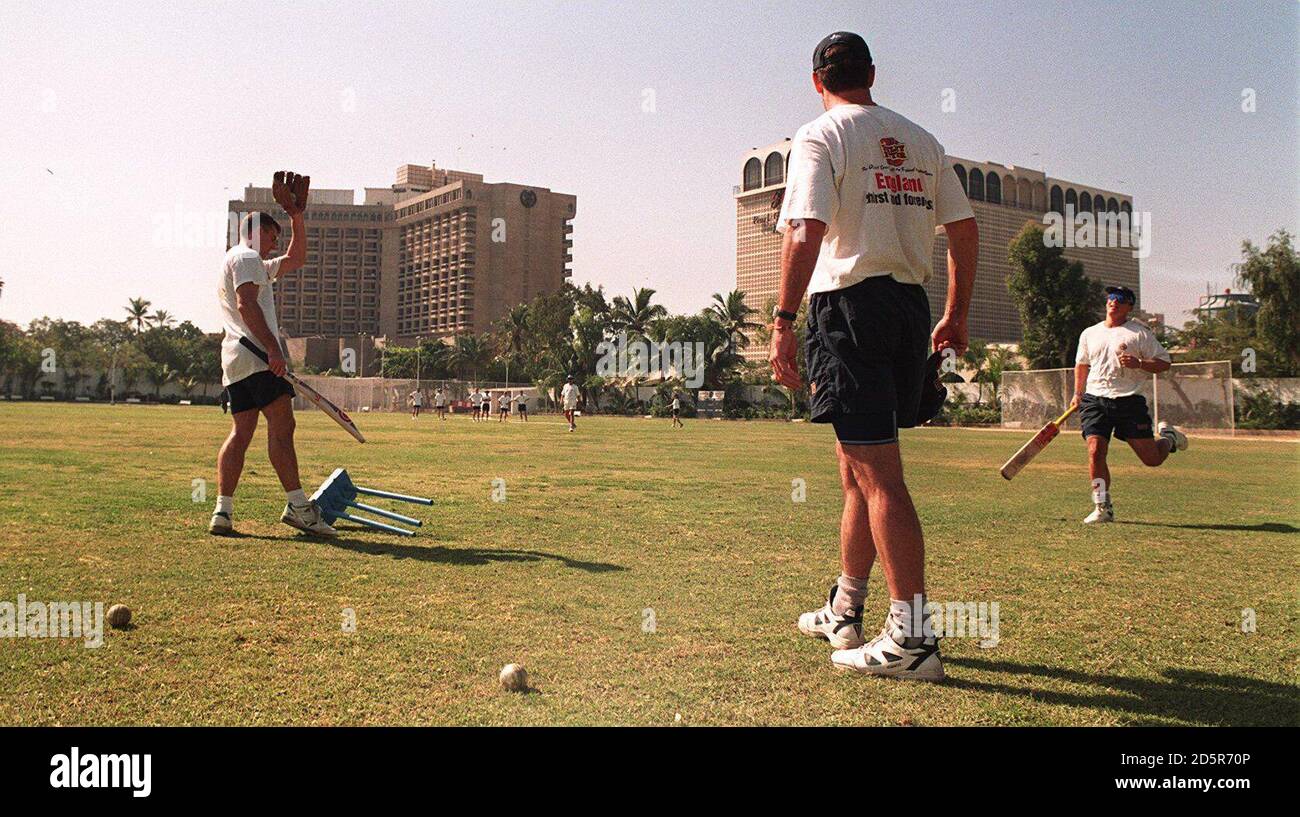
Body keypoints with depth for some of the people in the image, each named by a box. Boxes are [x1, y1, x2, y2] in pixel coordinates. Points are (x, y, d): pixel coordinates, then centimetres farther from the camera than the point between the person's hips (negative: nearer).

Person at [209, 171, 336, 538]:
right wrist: (273, 348, -23)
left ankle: (223, 510, -1)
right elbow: (247, 305, -15)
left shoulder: (258, 265, 32)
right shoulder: (246, 256, 0)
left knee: (241, 431, 4)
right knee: (281, 425, -14)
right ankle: (297, 506, -17)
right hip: (257, 356, -10)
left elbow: (296, 258, 37)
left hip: (235, 361, 10)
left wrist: (296, 214, 31)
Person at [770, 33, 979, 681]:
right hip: (909, 306, 7)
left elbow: (807, 231, -17)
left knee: (878, 473, -8)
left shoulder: (821, 136, -3)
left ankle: (912, 637, -8)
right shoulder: (919, 141, 17)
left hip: (849, 305, -7)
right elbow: (964, 228, 15)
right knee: (859, 468, 16)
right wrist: (956, 314, 20)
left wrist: (783, 322, -19)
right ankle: (844, 613, 26)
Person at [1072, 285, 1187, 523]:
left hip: (1129, 400, -2)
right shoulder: (1089, 334, 14)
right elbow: (1082, 364, 27)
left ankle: (1168, 437, 36)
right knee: (1095, 451, -15)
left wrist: (1139, 363, -16)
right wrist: (1078, 394, 16)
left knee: (1152, 458, 0)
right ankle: (1103, 507, -4)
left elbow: (1164, 363, 2)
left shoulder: (1140, 333, 2)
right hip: (1095, 400, 3)